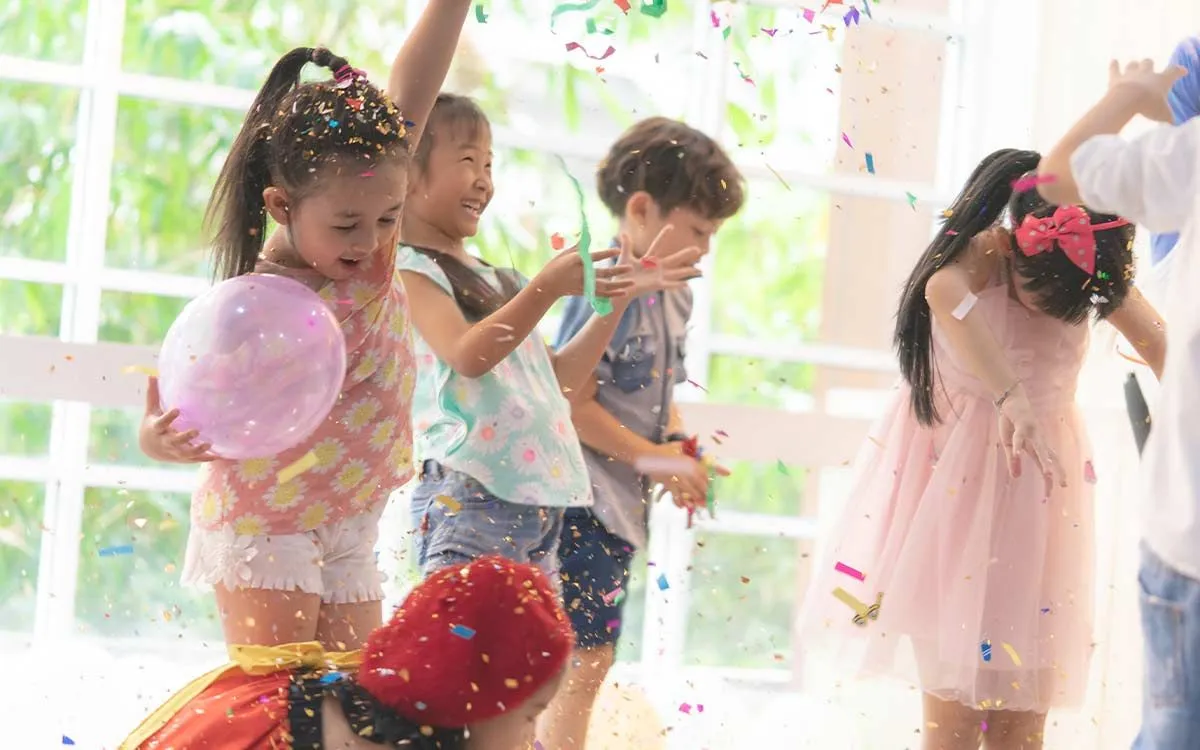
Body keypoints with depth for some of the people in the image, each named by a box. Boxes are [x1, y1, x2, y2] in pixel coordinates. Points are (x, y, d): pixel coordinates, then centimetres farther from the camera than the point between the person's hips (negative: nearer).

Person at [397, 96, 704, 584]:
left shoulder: (494, 279, 23)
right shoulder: (408, 270, -3)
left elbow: (561, 378, 23)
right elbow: (467, 355, -18)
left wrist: (619, 295, 18)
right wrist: (548, 287, -26)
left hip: (541, 501, 9)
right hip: (467, 497, -8)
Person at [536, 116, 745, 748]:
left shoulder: (674, 298, 12)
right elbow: (574, 406, -19)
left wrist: (679, 447, 3)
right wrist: (655, 460, -14)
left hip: (621, 504, 9)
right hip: (583, 501, -9)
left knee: (590, 659, 11)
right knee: (585, 660, -11)